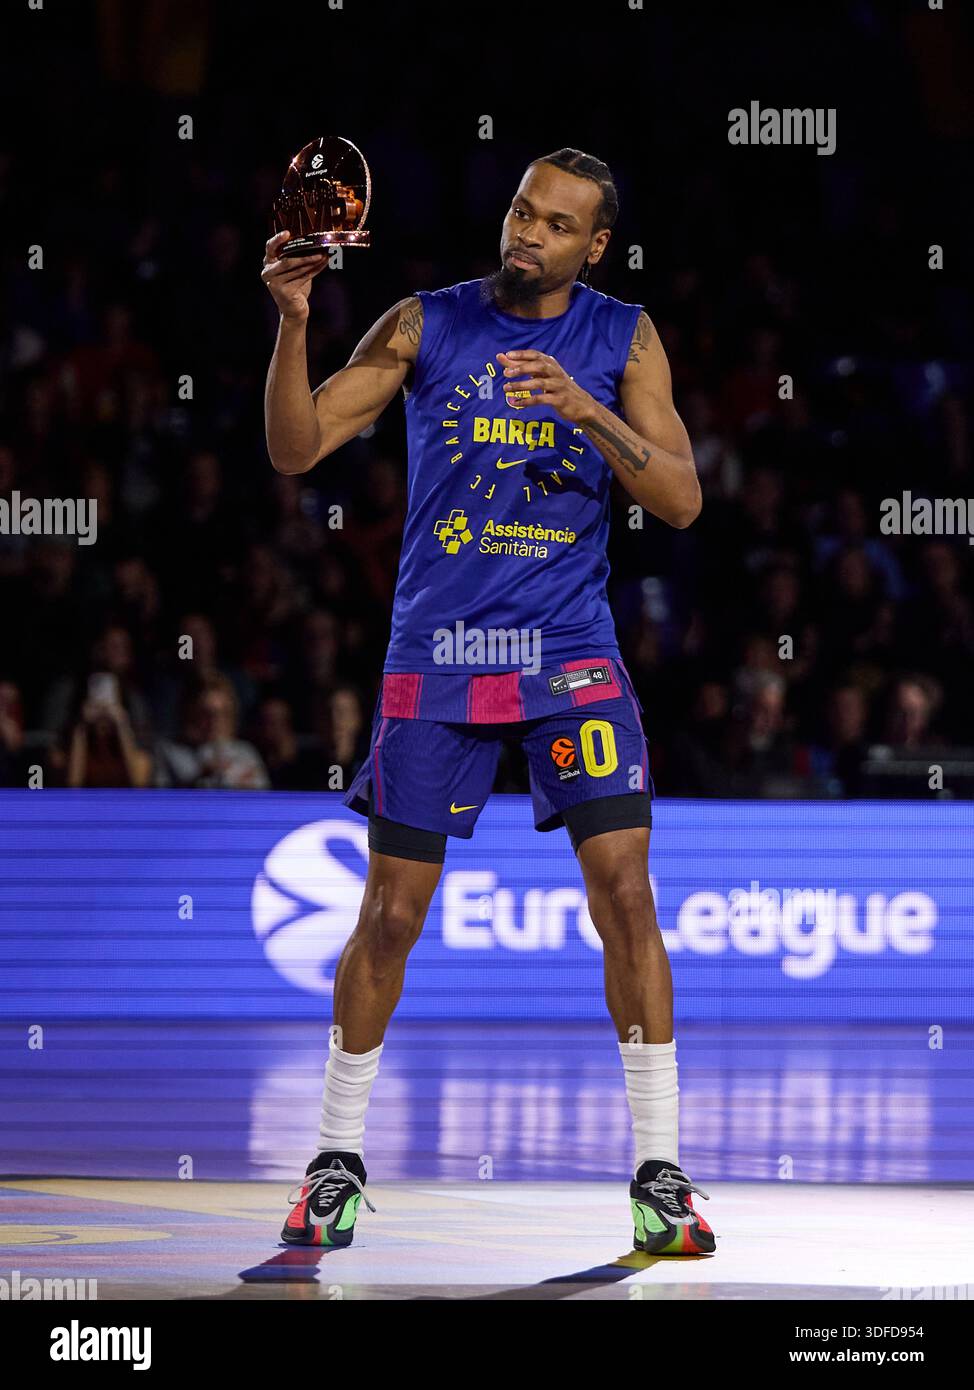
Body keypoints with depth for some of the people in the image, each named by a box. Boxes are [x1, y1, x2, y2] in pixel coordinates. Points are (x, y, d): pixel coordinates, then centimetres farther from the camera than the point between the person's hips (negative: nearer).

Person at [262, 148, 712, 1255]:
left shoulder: (623, 339, 2)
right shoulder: (426, 326, 0)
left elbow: (680, 500, -6)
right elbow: (296, 449, -5)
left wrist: (586, 409, -21)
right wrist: (293, 324, -20)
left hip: (572, 656, 0)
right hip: (436, 658, 0)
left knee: (625, 896, -9)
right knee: (391, 913, 1)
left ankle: (659, 1172, -2)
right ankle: (337, 1162, 16)